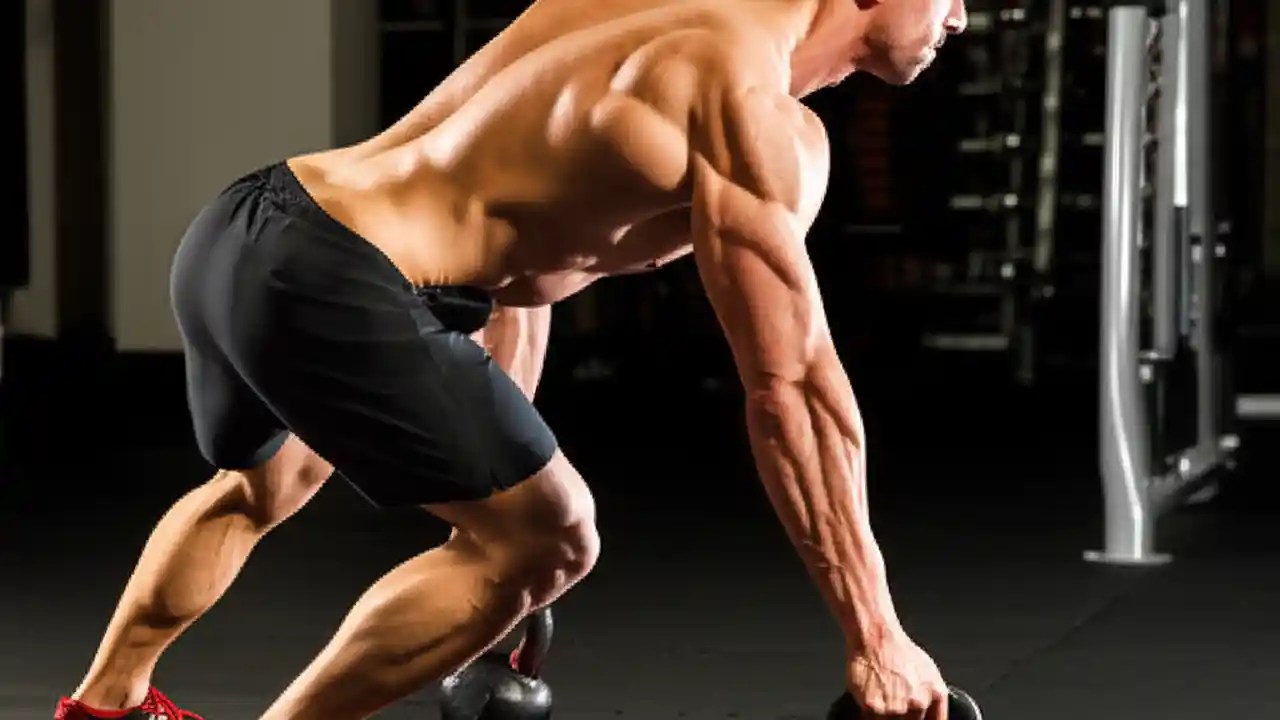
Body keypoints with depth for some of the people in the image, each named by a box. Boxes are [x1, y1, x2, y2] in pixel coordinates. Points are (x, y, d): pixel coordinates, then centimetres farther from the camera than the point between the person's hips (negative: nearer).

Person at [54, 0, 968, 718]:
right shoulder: (756, 110, -11)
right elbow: (792, 386, -15)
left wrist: (501, 458, 34)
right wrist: (875, 635, -11)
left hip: (238, 234, 10)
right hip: (329, 284, -10)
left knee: (258, 490, 36)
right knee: (545, 540, -2)